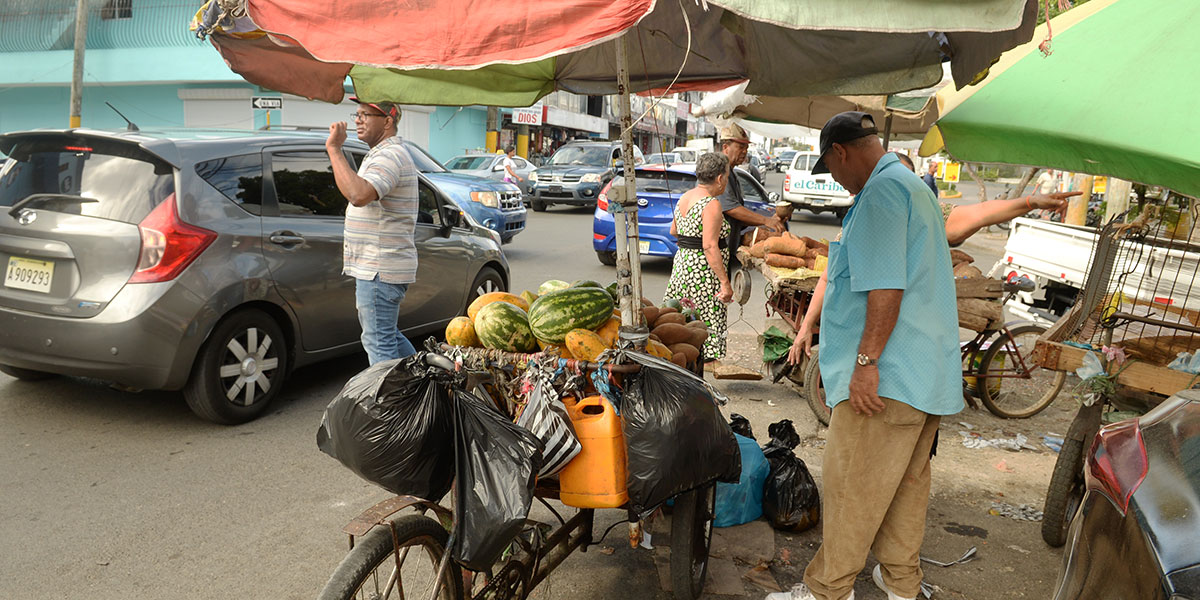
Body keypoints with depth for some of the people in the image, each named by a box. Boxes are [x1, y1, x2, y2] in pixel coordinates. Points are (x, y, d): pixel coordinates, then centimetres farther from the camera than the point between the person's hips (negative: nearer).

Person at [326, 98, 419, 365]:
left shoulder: (390, 155, -17)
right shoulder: (382, 154, 19)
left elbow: (359, 195, -35)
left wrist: (334, 149, -28)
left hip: (380, 270, -11)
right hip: (374, 266, 11)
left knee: (378, 342, -5)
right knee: (389, 336, 21)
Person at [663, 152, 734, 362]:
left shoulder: (684, 198, 10)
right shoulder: (711, 204, -15)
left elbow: (673, 231, 23)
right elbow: (710, 246, -22)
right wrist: (725, 282, -21)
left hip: (681, 263, 9)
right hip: (703, 271, -9)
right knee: (707, 327, -4)